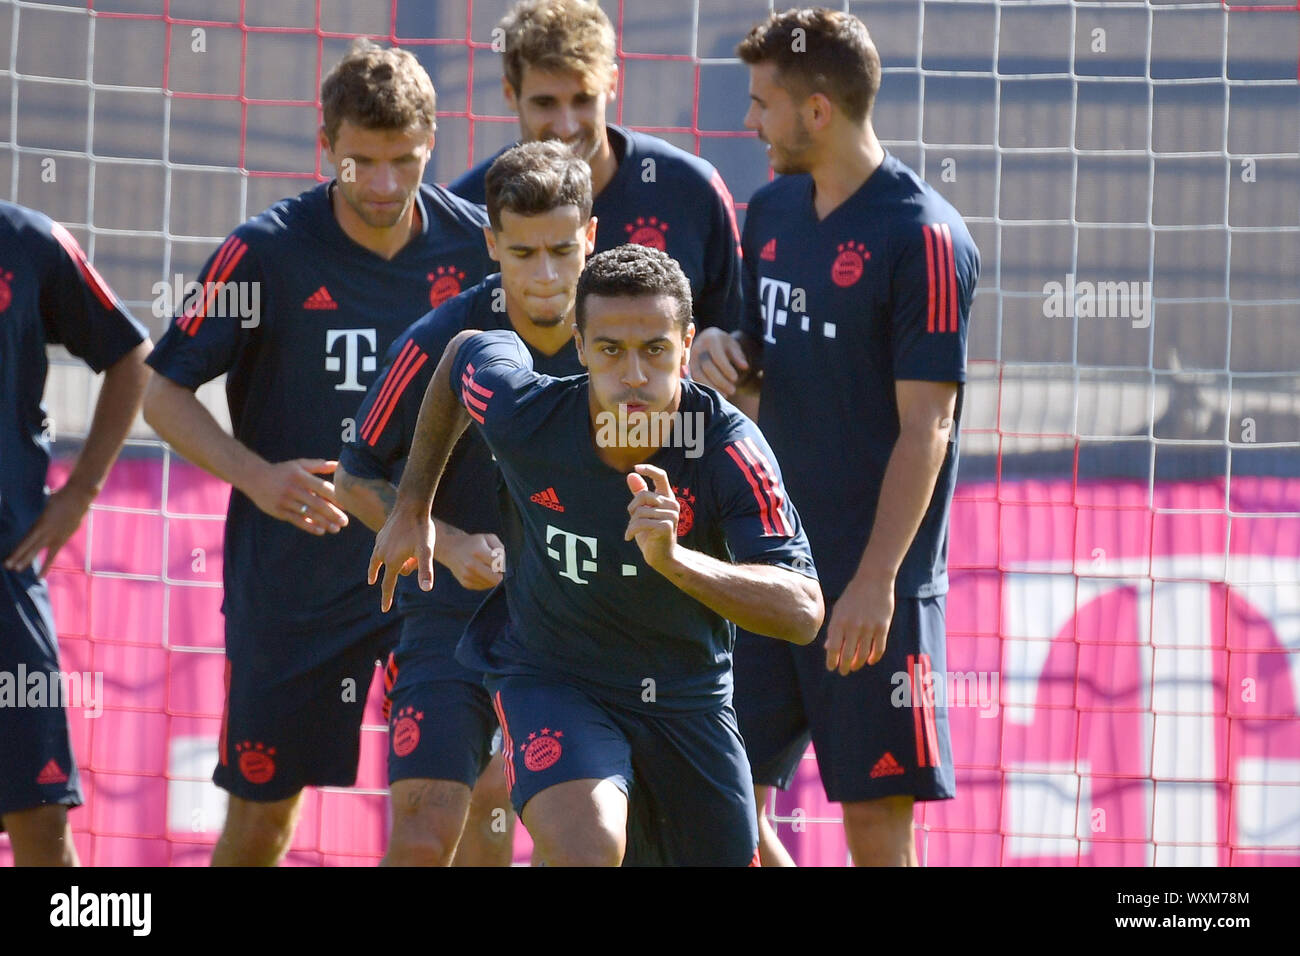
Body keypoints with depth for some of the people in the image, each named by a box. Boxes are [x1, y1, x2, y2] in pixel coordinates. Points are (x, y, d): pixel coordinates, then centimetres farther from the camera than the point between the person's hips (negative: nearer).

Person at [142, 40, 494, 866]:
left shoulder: (474, 244, -3)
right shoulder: (269, 250, -10)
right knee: (263, 805, 6)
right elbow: (164, 393, -3)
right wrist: (257, 476, -19)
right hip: (292, 572, -1)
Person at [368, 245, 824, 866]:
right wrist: (412, 508, 12)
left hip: (689, 696, 2)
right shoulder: (525, 415, -21)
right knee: (589, 846, -31)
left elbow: (803, 612, -33)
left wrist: (673, 558, -48)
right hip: (548, 675, -2)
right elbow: (466, 350, 4)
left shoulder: (730, 451, -24)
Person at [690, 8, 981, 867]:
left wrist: (876, 580, -21)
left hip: (875, 584, -7)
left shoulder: (922, 238, -12)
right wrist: (721, 357, -1)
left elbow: (925, 427, -16)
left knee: (875, 818, -3)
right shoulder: (773, 212, 11)